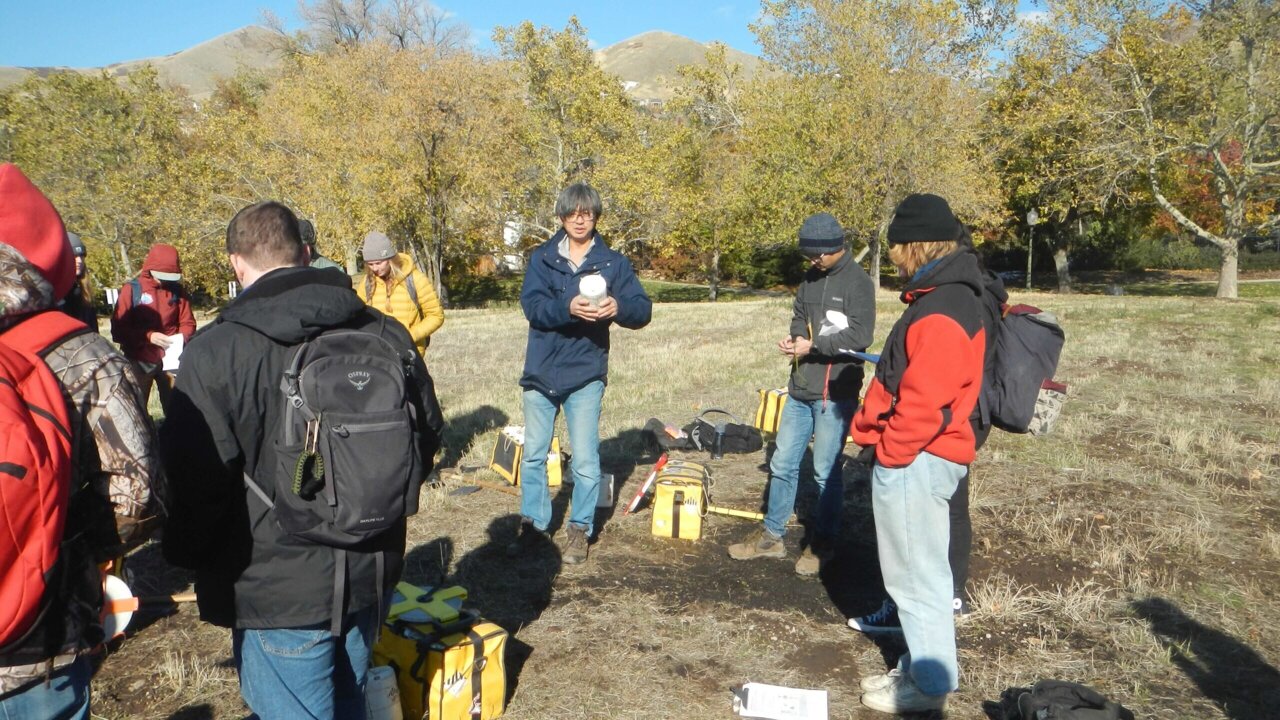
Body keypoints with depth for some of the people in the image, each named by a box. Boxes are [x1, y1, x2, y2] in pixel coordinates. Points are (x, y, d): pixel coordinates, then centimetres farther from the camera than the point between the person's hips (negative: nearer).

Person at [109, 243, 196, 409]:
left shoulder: (177, 290, 2)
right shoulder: (131, 289, -5)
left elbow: (187, 323, 6)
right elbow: (118, 329, -7)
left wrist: (181, 338, -15)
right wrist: (148, 336, -20)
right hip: (140, 362, -2)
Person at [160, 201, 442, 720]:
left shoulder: (217, 351, -18)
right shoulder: (383, 333, -1)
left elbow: (193, 477, -17)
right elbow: (427, 434, 9)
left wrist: (190, 558, 3)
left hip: (278, 585, -5)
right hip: (370, 572, 6)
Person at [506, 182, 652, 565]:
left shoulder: (613, 262, 1)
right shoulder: (542, 257, 3)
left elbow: (643, 310, -7)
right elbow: (531, 304, -13)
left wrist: (619, 307, -30)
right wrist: (568, 308, -32)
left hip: (585, 374, -2)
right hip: (540, 371, 2)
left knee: (585, 459, 1)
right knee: (533, 454, 12)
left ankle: (580, 529, 18)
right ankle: (533, 523, 28)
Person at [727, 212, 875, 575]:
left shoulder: (857, 282, -9)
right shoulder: (809, 279, 12)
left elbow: (860, 335, -18)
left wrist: (813, 345, -18)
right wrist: (793, 337, -1)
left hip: (836, 392, -7)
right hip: (800, 388, 7)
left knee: (826, 471, 2)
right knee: (783, 463, 12)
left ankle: (822, 544, 18)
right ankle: (771, 535, 24)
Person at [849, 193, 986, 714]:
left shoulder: (941, 312, -21)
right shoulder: (945, 296, 13)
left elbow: (925, 401, -25)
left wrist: (890, 450, -13)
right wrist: (873, 428, 13)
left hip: (915, 461, -10)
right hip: (915, 457, 10)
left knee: (916, 576, 2)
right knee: (918, 572, 19)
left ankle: (930, 686, 16)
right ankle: (920, 668, 32)